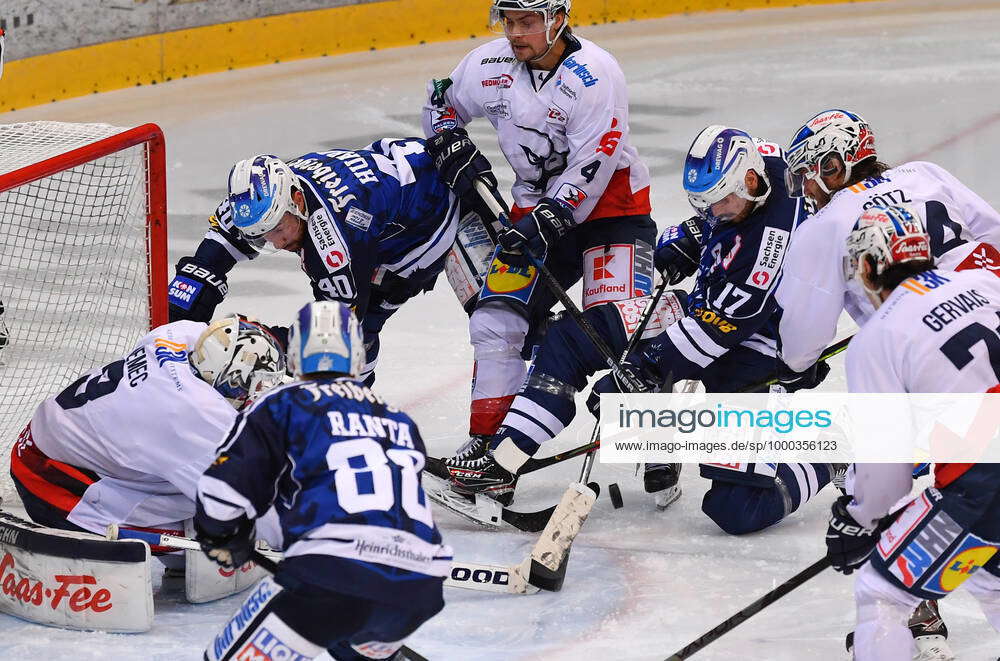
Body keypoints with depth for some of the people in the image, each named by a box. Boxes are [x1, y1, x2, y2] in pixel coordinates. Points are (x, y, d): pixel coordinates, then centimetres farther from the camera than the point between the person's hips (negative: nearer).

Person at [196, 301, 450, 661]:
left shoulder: (283, 405, 13)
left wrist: (224, 540, 27)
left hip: (333, 575, -6)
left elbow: (227, 486, 6)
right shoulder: (399, 420, 30)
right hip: (418, 591, 6)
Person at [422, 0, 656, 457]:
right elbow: (443, 101, 15)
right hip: (536, 209, 6)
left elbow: (592, 167, -25)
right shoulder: (491, 64, -5)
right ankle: (486, 442, 9)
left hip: (609, 209, -6)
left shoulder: (594, 73, -22)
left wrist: (549, 219, -31)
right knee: (495, 320, -3)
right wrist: (452, 147, -4)